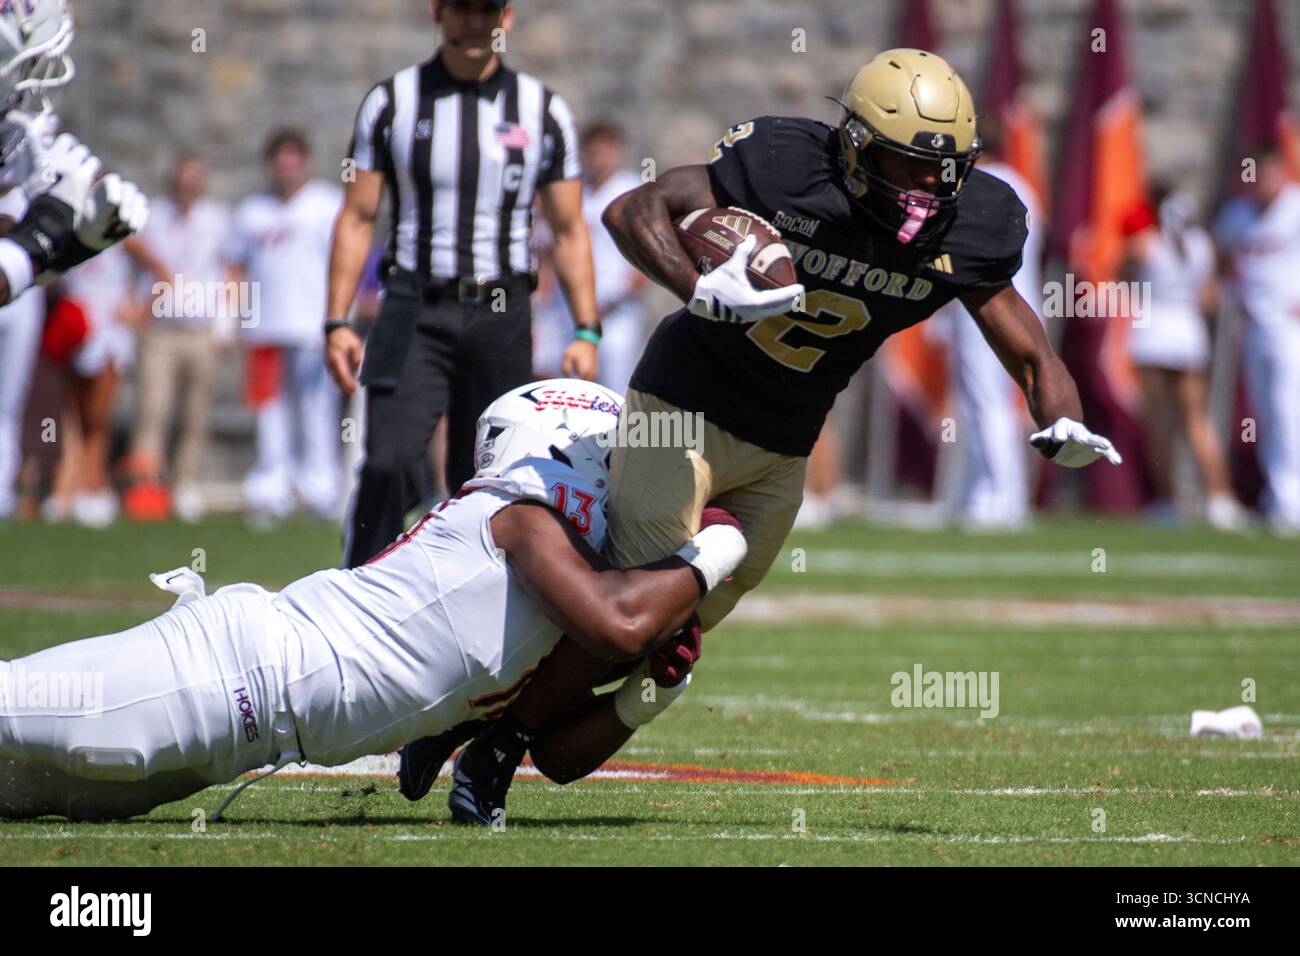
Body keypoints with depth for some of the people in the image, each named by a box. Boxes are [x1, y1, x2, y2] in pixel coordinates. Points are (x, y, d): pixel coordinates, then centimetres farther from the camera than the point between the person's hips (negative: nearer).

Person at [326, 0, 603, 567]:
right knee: (389, 465, -17)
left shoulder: (544, 112, 7)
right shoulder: (392, 102, 5)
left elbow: (569, 231, 8)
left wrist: (586, 332, 0)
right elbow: (357, 219, 5)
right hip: (415, 313, -1)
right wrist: (337, 322, -4)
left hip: (502, 320, 1)